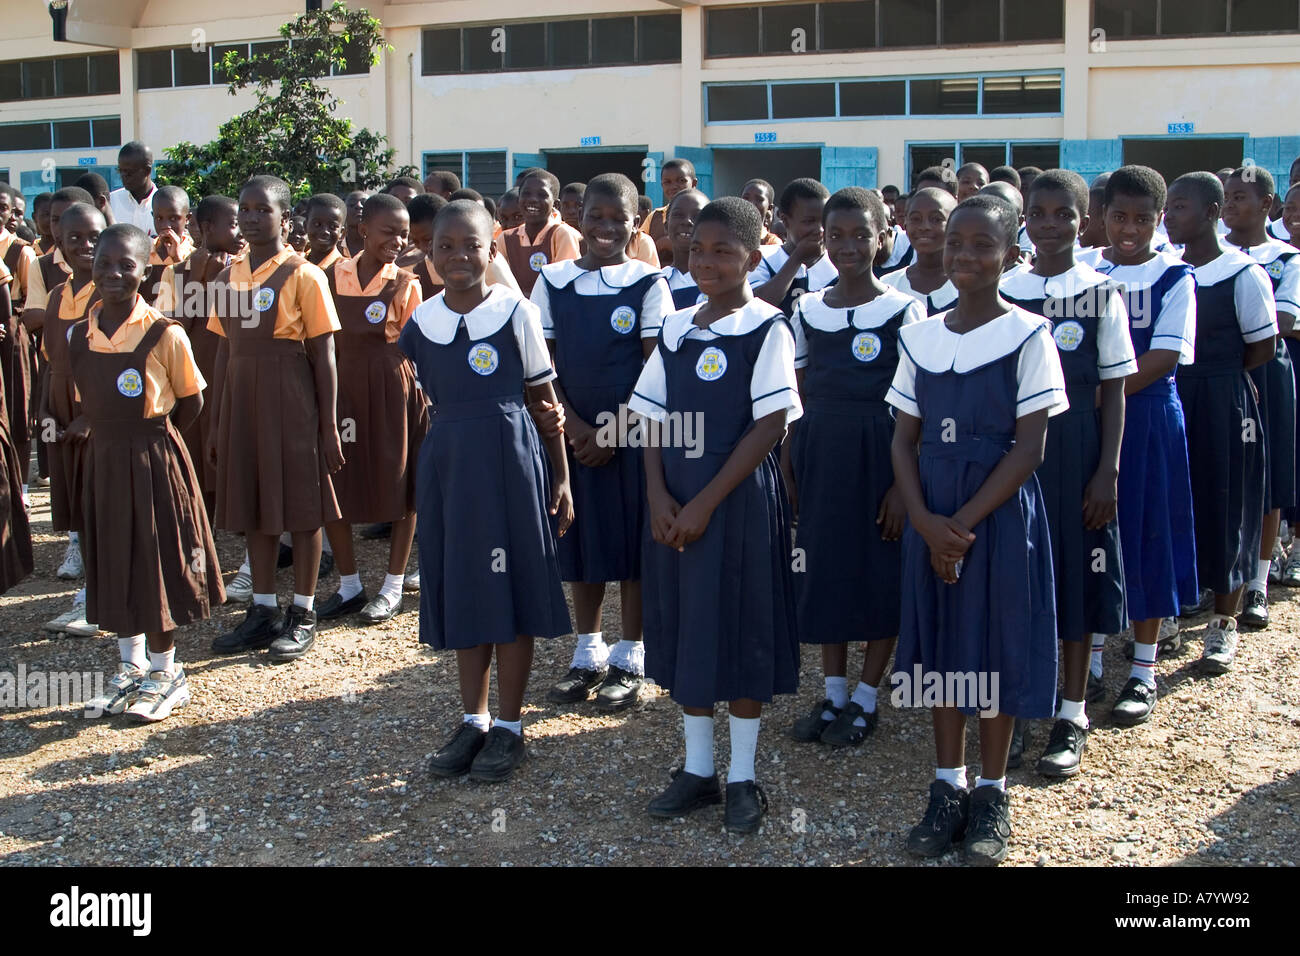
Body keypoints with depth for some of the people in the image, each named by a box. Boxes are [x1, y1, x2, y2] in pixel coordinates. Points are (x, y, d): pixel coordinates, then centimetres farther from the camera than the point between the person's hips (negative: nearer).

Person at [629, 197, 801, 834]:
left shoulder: (766, 328, -8)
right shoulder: (675, 330, 8)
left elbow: (771, 425, -13)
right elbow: (654, 419, 10)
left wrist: (706, 502, -16)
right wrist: (658, 495, -6)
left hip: (738, 496, -5)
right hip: (673, 500, 5)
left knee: (740, 632, 3)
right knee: (682, 628, 11)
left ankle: (742, 777, 17)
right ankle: (697, 769, 24)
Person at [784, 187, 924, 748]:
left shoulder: (904, 311, -6)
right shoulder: (806, 311, 6)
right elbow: (796, 400, 10)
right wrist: (787, 470, 5)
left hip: (879, 457, -4)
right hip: (818, 456, 4)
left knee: (881, 574, 4)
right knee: (824, 570, 9)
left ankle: (866, 700, 17)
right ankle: (833, 695, 23)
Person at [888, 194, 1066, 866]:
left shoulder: (1028, 336, -7)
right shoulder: (919, 338, 4)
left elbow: (1029, 446, -11)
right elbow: (904, 439, 5)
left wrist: (964, 522, -14)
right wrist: (925, 521, -9)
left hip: (999, 513, -4)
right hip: (931, 517, 4)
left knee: (996, 645, 4)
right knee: (940, 641, 9)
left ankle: (991, 792, 18)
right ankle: (947, 788, 22)